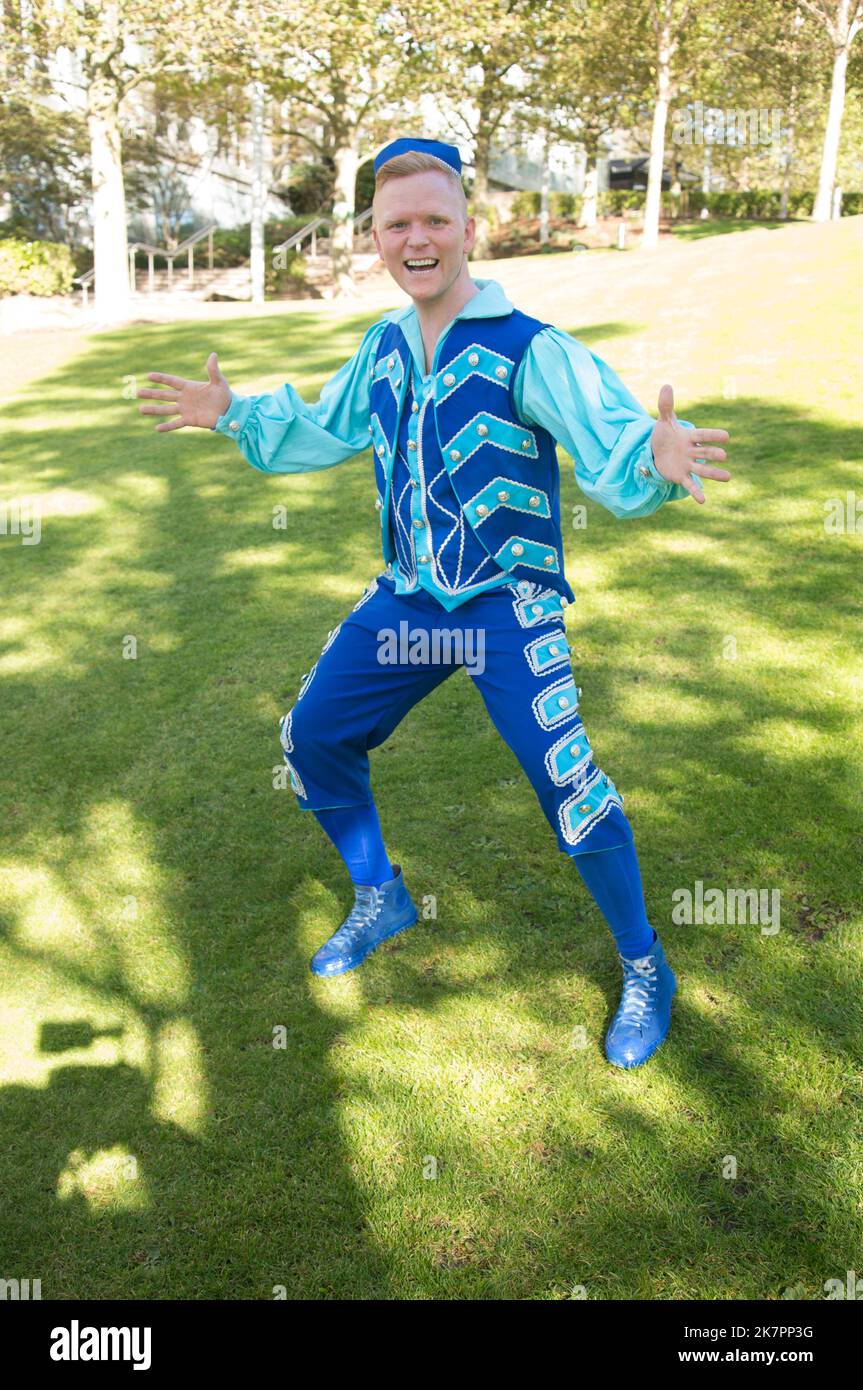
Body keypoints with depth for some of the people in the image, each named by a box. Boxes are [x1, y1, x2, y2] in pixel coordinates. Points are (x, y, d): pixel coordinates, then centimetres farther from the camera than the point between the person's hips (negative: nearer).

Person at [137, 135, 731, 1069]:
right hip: (406, 599, 7)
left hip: (510, 608, -6)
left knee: (568, 784, -16)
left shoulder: (530, 349, -13)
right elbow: (321, 433, 23)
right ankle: (381, 901, 35)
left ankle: (644, 971, 10)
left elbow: (611, 457, -25)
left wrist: (656, 459, -47)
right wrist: (236, 416, 14)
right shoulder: (381, 348, 6)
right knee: (312, 740, 10)